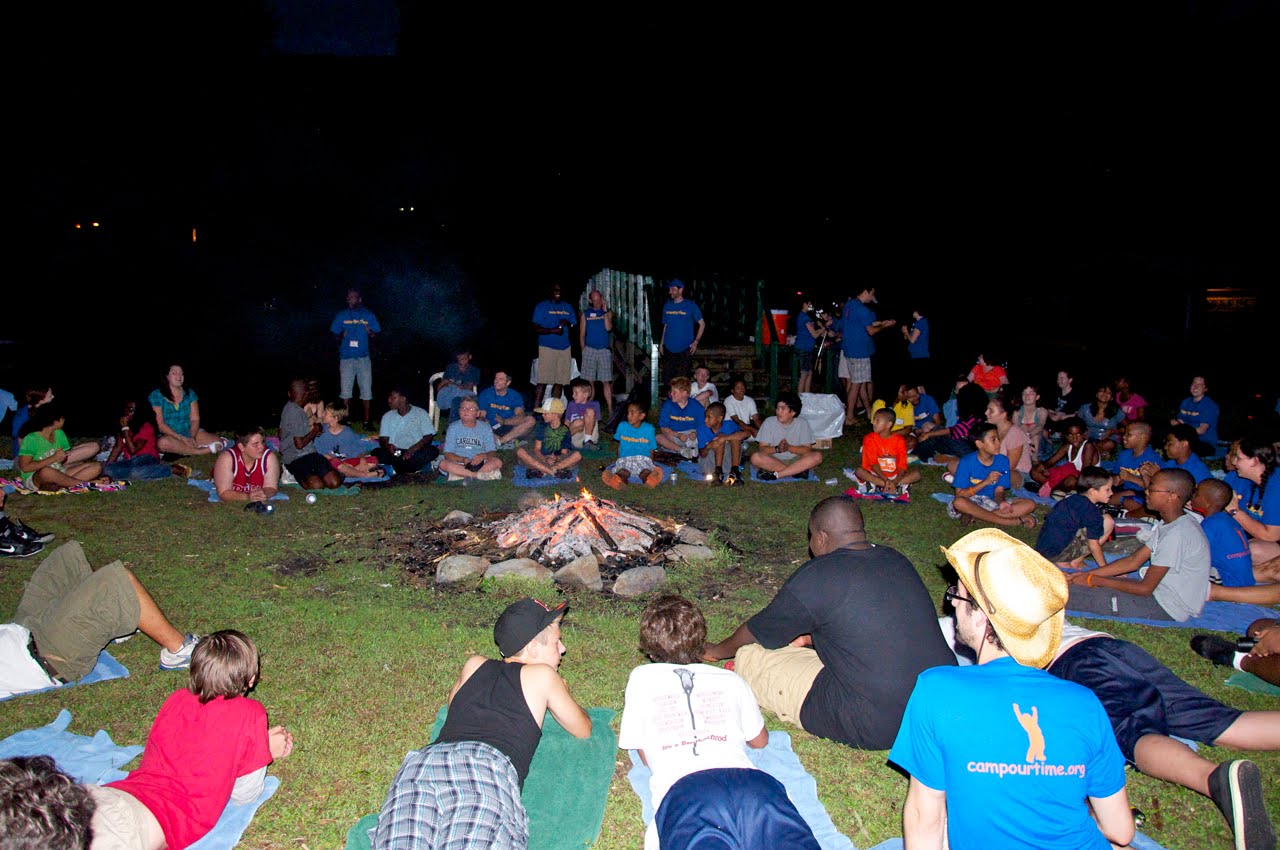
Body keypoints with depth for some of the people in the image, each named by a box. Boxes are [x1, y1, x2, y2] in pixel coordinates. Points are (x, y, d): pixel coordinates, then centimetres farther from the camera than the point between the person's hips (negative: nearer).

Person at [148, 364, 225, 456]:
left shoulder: (190, 394, 9)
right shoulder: (156, 395, -2)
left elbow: (195, 419, 2)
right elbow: (159, 423, -10)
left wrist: (192, 437, -18)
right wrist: (181, 438, -21)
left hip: (189, 432, 3)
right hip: (168, 436, -3)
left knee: (218, 442, -19)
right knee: (163, 443, -40)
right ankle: (202, 451, -27)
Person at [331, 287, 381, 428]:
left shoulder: (368, 315, 7)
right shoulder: (341, 315, 9)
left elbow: (377, 333, 8)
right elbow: (334, 334, 12)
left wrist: (370, 333, -14)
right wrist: (341, 336, -9)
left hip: (363, 357, -1)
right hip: (346, 357, 1)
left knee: (366, 390, -1)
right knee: (345, 390, 1)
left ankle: (367, 421, 6)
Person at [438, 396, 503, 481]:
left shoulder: (485, 428, 5)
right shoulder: (453, 427, 4)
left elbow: (493, 453, -2)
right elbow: (447, 454, -3)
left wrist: (483, 456, -25)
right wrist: (463, 459, -22)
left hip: (479, 464, 0)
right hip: (458, 464, 0)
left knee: (497, 462, -28)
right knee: (443, 464, -32)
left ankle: (459, 474, -30)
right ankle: (484, 475, -31)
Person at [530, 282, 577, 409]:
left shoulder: (568, 307, 17)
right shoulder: (542, 306, 4)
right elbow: (536, 328, -3)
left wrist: (567, 324, -5)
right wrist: (552, 330, -18)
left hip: (564, 348, 4)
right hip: (547, 347, -4)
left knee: (560, 381, 1)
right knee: (543, 380, -11)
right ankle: (536, 408, -9)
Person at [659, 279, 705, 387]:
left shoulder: (690, 306, -3)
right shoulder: (667, 306, 9)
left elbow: (702, 324, 2)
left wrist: (696, 342, -7)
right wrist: (662, 344, 11)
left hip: (684, 350, -4)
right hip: (668, 349, 4)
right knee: (667, 380, 6)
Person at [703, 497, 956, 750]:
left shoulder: (814, 579, -13)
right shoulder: (897, 560, 7)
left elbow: (755, 633, 5)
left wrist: (716, 651, 25)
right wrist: (810, 639, 36)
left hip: (874, 729, -7)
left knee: (749, 656, -1)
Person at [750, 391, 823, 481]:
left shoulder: (802, 423, -5)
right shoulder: (769, 422, -6)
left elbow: (807, 449, -9)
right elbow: (762, 448, -9)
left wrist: (788, 447, -26)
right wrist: (777, 449, -28)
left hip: (795, 460, 1)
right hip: (773, 460, -1)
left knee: (817, 456, -26)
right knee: (755, 457, -31)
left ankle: (775, 474, -29)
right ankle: (798, 470, -25)